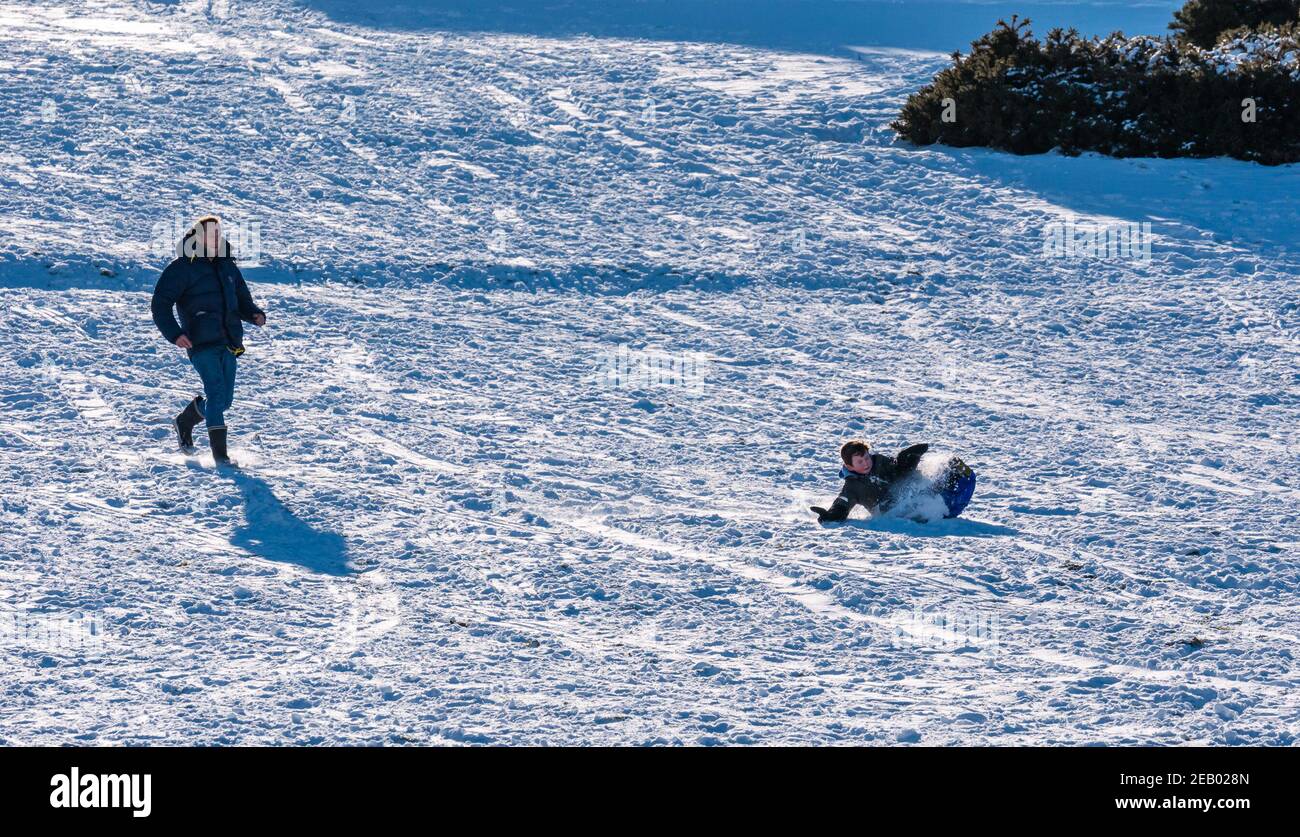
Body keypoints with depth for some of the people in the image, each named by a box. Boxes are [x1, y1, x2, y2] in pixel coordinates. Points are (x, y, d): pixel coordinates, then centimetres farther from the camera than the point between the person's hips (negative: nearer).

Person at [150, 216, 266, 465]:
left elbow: (242, 301, 27)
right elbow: (160, 304, -5)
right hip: (201, 343, -6)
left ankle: (186, 420, 34)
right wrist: (174, 334, -18)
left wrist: (255, 314, 5)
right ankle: (220, 451, -12)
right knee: (216, 392, -16)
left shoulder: (227, 267, 17)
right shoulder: (183, 268, -3)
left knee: (225, 399, 8)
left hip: (228, 343, 7)